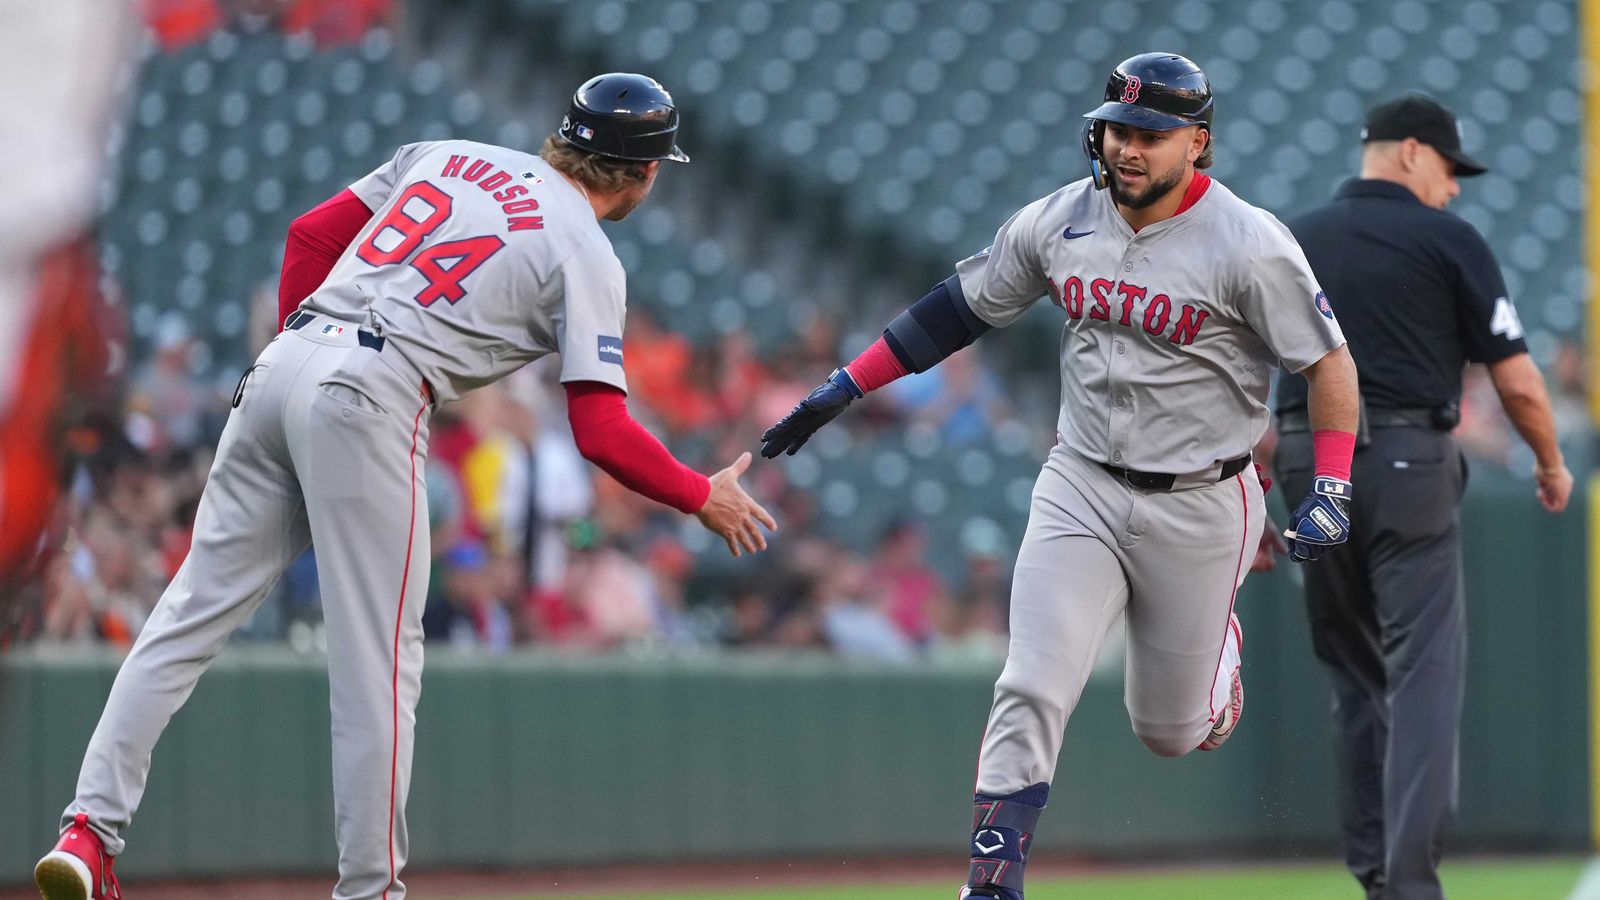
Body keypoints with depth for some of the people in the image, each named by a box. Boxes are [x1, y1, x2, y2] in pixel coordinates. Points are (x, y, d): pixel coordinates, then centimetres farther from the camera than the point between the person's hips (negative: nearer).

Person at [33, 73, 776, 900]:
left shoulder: (448, 156, 21)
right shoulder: (586, 257, 2)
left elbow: (311, 234, 21)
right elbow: (601, 433, -4)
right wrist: (704, 498, 10)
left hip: (282, 365, 6)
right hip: (371, 401, -6)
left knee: (193, 611, 6)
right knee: (378, 657, 1)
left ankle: (91, 828, -2)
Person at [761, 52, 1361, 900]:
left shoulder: (1248, 245, -16)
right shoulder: (1058, 222, -3)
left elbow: (1329, 361, -11)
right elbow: (959, 307, 8)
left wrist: (1331, 491, -20)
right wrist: (841, 388, 6)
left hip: (1197, 504, -3)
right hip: (1080, 485, 3)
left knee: (1172, 730, 11)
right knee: (1031, 693, -12)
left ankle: (1213, 639, 46)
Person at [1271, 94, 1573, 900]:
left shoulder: (1288, 243, 12)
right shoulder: (1447, 242, -2)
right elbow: (1517, 383, -1)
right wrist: (1551, 465, 16)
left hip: (1310, 469, 5)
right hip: (1409, 467, -5)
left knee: (1354, 674, 16)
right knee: (1424, 674, -6)